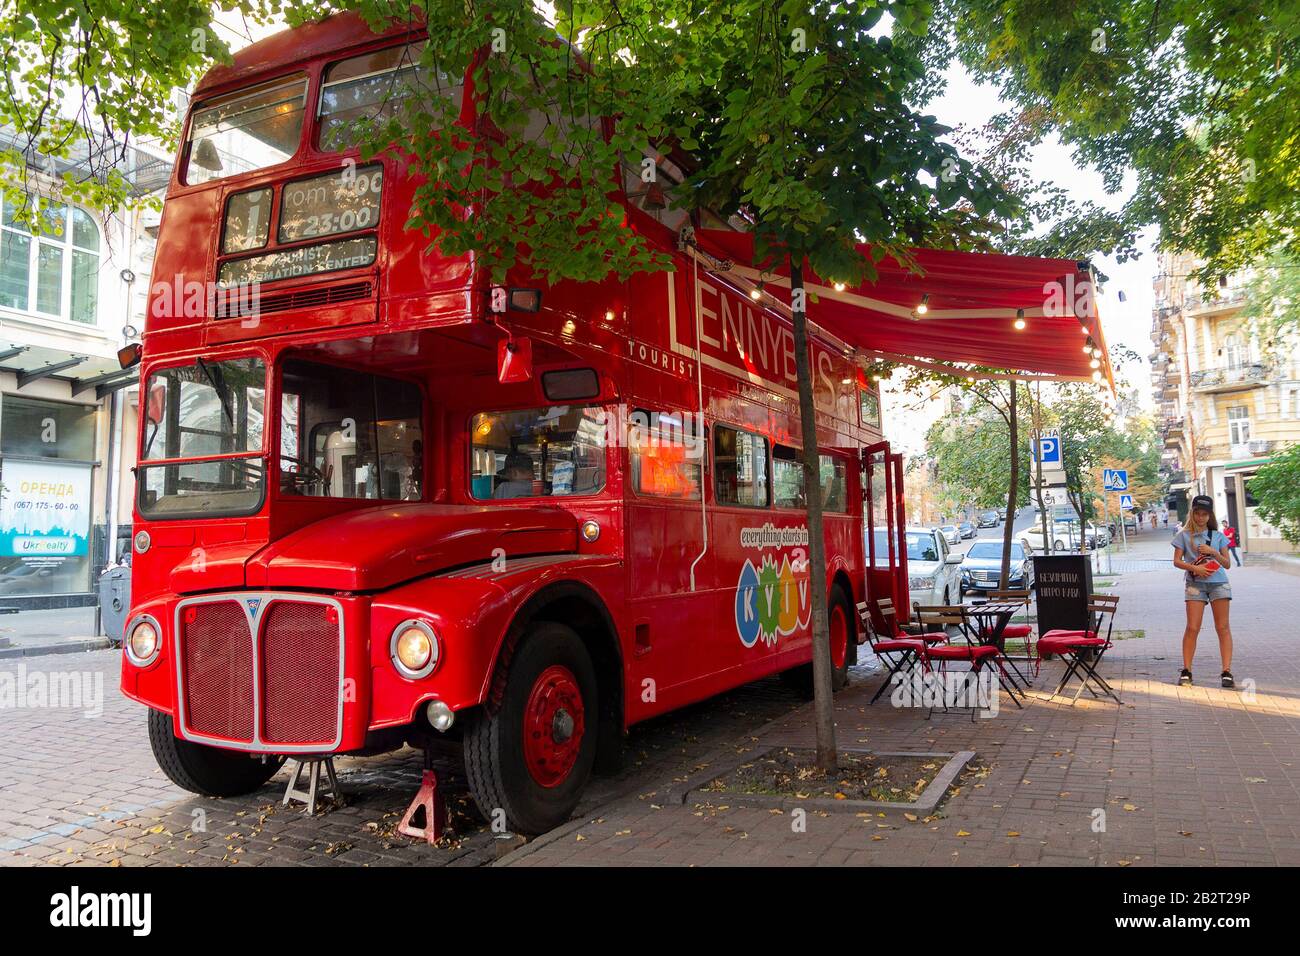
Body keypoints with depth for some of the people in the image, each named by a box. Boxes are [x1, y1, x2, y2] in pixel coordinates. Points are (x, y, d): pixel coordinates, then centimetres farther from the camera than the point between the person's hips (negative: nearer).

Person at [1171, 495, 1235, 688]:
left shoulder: (1218, 536, 9)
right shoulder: (1184, 535, 5)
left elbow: (1227, 563, 7)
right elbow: (1177, 561, 0)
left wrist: (1213, 552, -10)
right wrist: (1194, 568, -16)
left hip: (1218, 583, 2)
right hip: (1195, 584, -1)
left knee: (1223, 627, -1)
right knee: (1192, 628, -5)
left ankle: (1227, 672, -1)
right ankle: (1186, 671, 0)